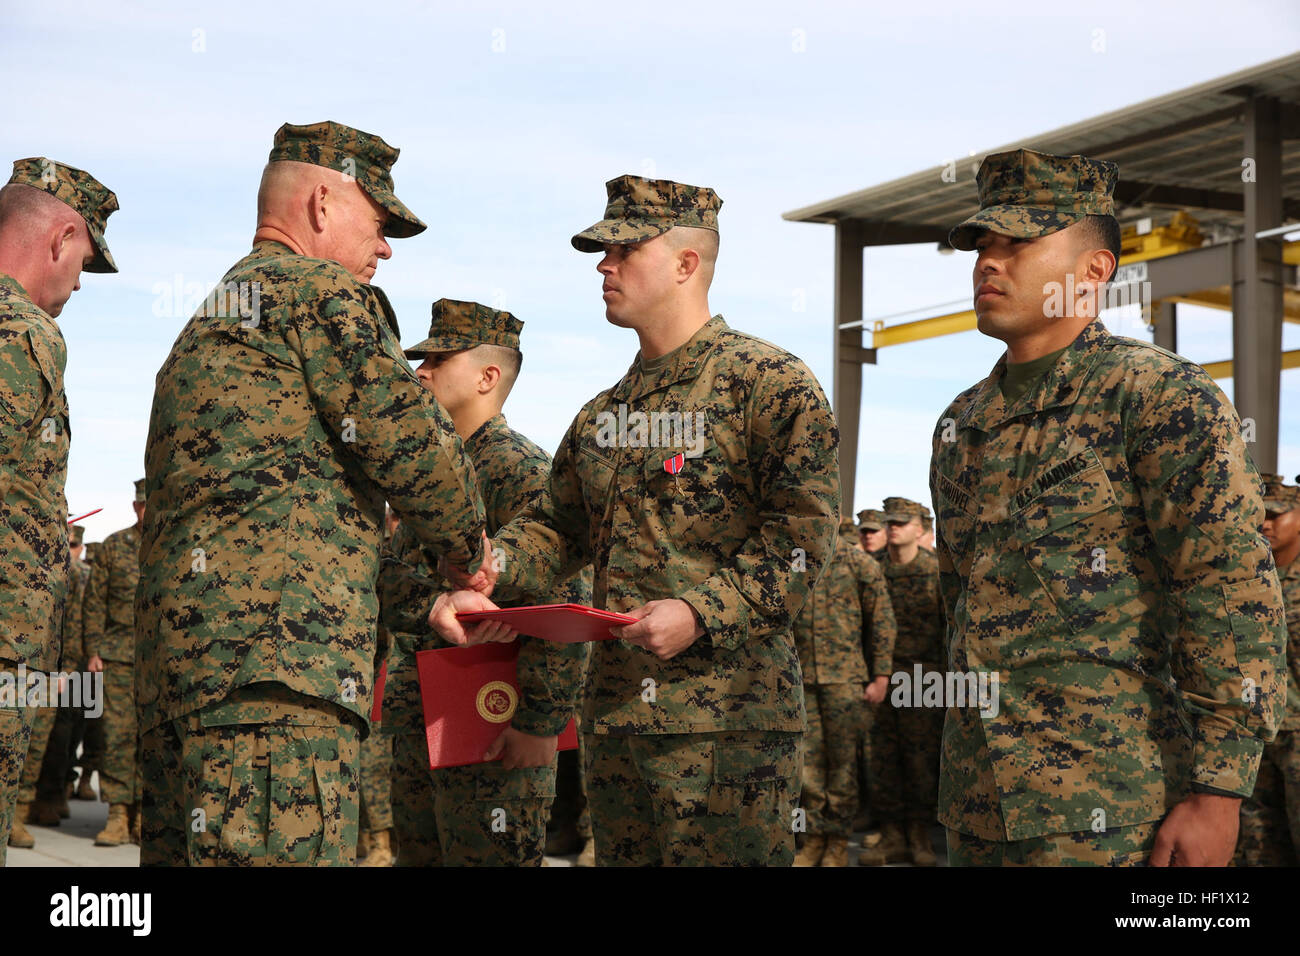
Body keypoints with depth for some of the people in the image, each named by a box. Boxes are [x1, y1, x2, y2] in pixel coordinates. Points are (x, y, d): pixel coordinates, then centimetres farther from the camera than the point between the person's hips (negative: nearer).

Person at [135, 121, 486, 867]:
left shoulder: (208, 320, 29)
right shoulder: (322, 291, 0)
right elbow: (413, 445, -5)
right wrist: (471, 543, 13)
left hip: (174, 649, 10)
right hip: (277, 649, -10)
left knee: (182, 848, 8)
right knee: (288, 851, -16)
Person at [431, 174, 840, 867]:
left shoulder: (771, 383, -4)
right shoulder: (603, 413, 19)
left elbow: (801, 537, -10)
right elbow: (557, 524, 20)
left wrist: (701, 611, -21)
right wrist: (478, 585, 1)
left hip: (728, 716, -7)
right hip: (612, 713, 7)